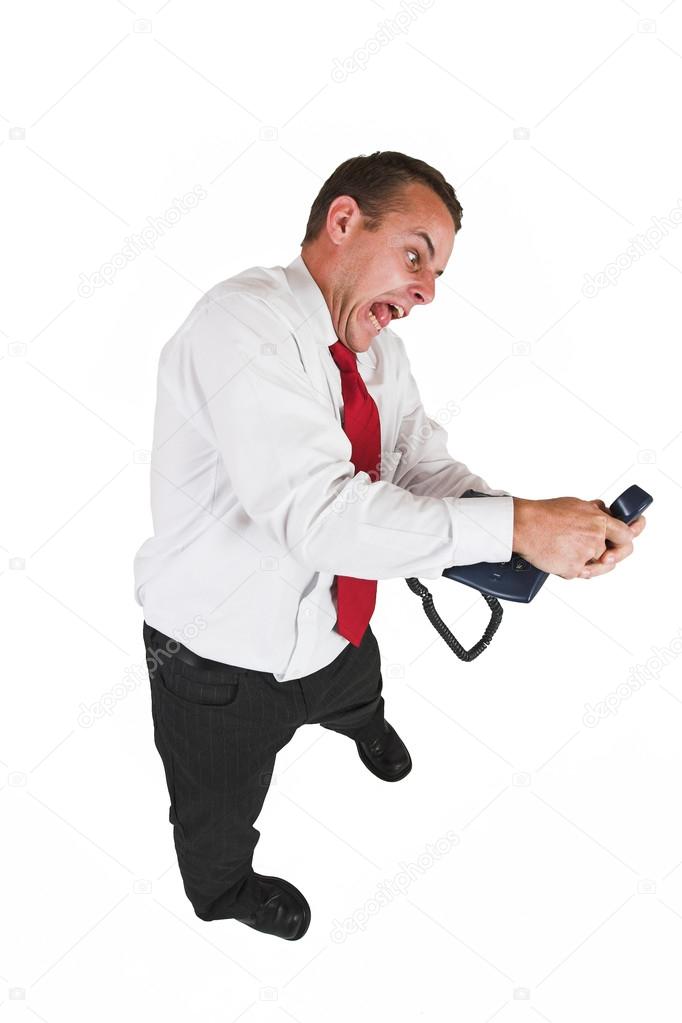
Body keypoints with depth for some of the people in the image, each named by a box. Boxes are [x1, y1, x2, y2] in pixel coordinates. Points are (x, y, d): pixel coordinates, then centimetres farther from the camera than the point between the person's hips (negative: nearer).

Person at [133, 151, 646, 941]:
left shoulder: (374, 342, -3)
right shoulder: (244, 323, -31)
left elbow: (420, 460, -8)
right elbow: (317, 511, -41)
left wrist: (519, 518, -26)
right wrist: (513, 526, -40)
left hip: (333, 625, 7)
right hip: (223, 662, -7)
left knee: (358, 695, 39)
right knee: (221, 819, 23)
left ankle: (363, 725, 77)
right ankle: (220, 892, 58)